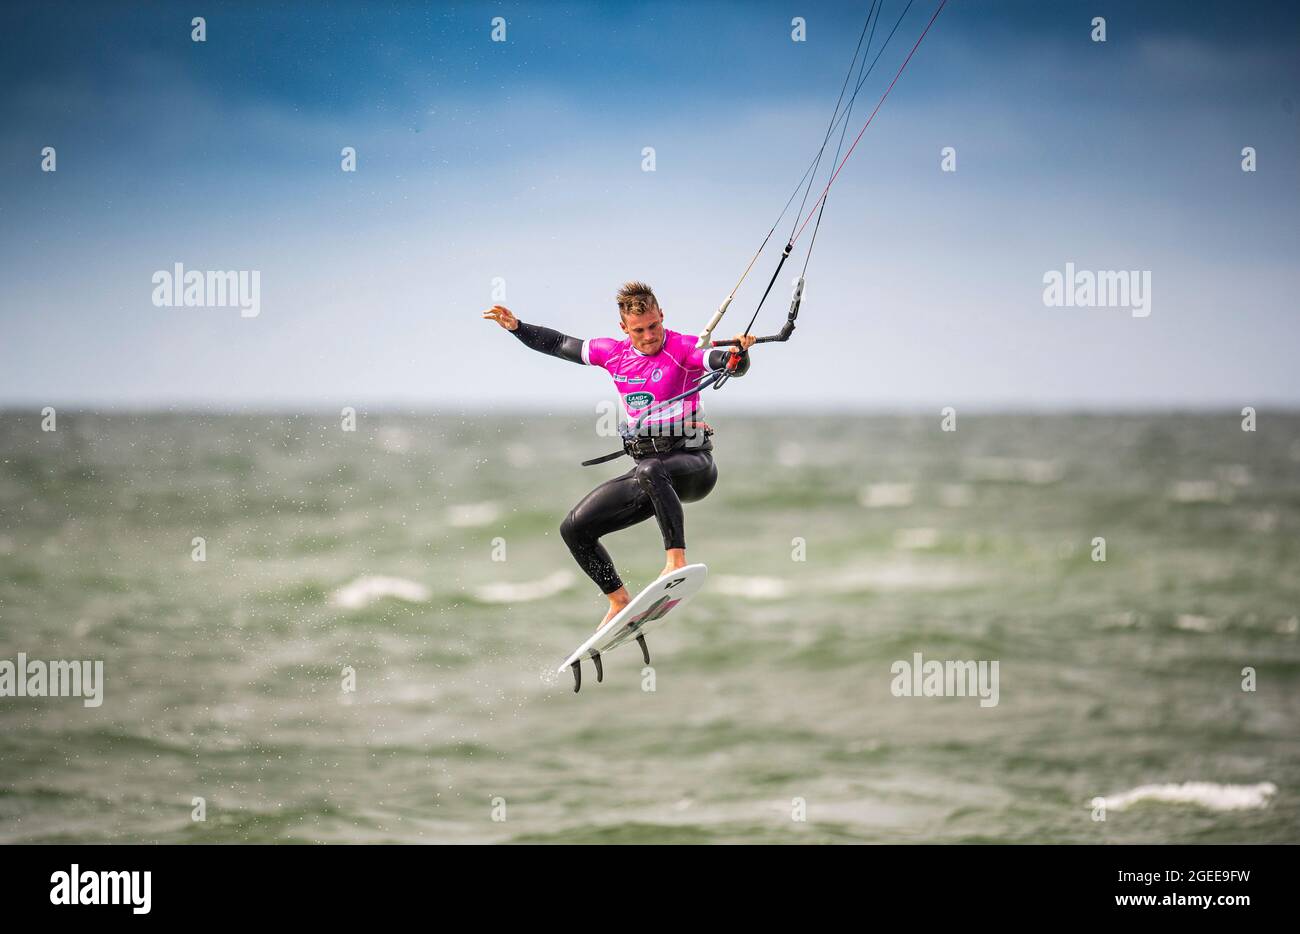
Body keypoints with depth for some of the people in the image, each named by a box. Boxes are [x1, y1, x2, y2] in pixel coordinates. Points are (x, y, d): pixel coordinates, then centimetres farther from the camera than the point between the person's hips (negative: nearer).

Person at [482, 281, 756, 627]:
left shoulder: (684, 349, -9)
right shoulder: (614, 353, 8)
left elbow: (732, 364, -26)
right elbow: (559, 345, 20)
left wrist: (738, 352, -48)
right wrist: (516, 326, 11)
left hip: (694, 462, -7)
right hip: (648, 468, 7)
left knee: (651, 472, -41)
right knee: (575, 528, 2)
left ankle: (676, 560, -40)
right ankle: (620, 604, 12)